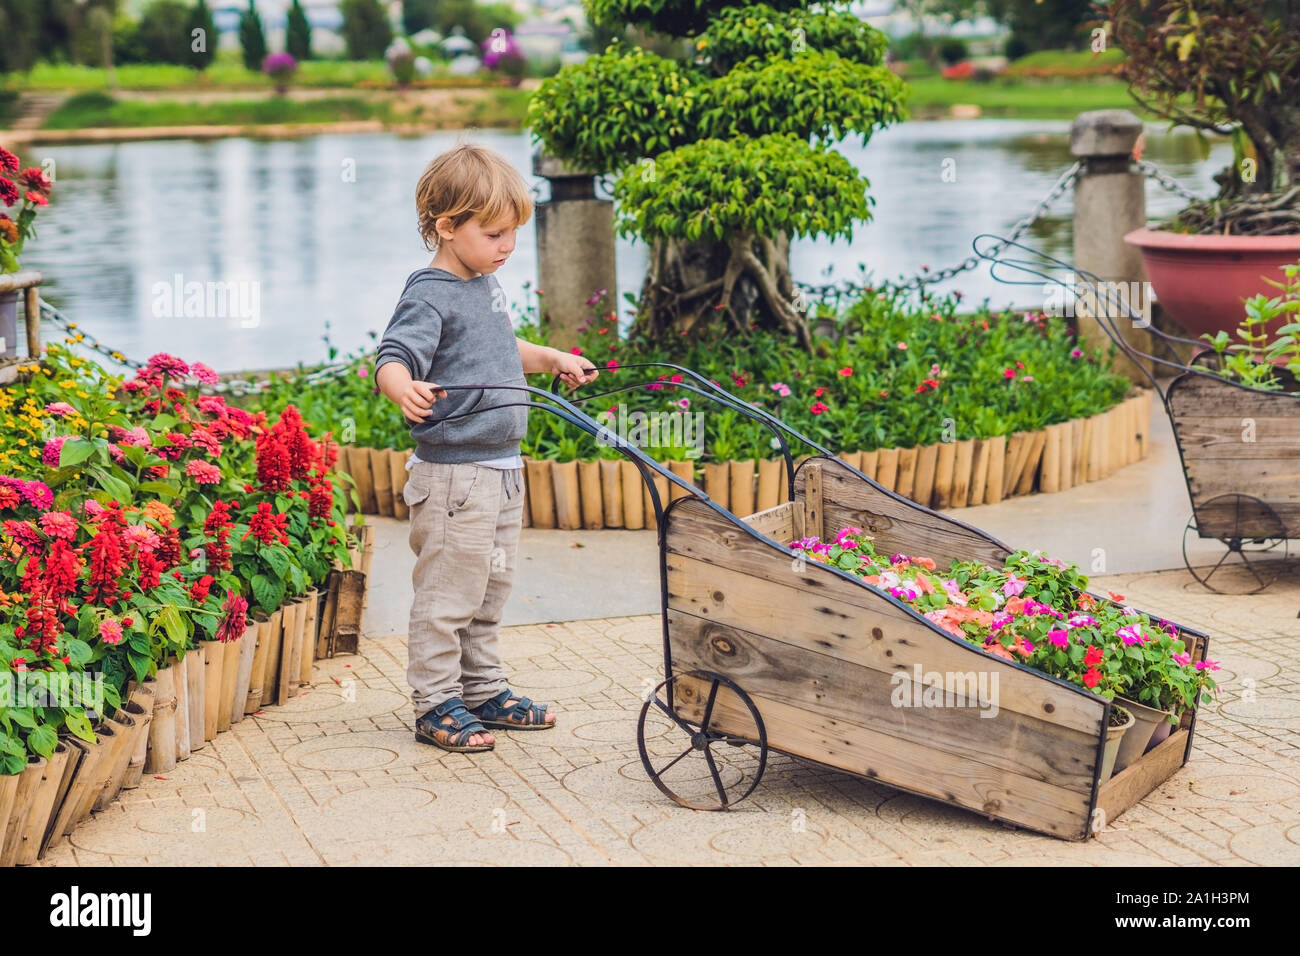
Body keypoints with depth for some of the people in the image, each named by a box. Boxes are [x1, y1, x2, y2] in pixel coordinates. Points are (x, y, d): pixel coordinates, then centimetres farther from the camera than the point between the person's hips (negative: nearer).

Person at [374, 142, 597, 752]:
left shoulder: (487, 285, 13)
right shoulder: (431, 296, -16)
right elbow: (392, 358, -30)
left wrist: (553, 359, 33)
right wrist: (405, 388, -49)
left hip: (502, 469, 10)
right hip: (453, 477, -10)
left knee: (490, 590, 18)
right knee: (448, 594, -3)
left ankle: (484, 692, 30)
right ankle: (436, 706, 8)